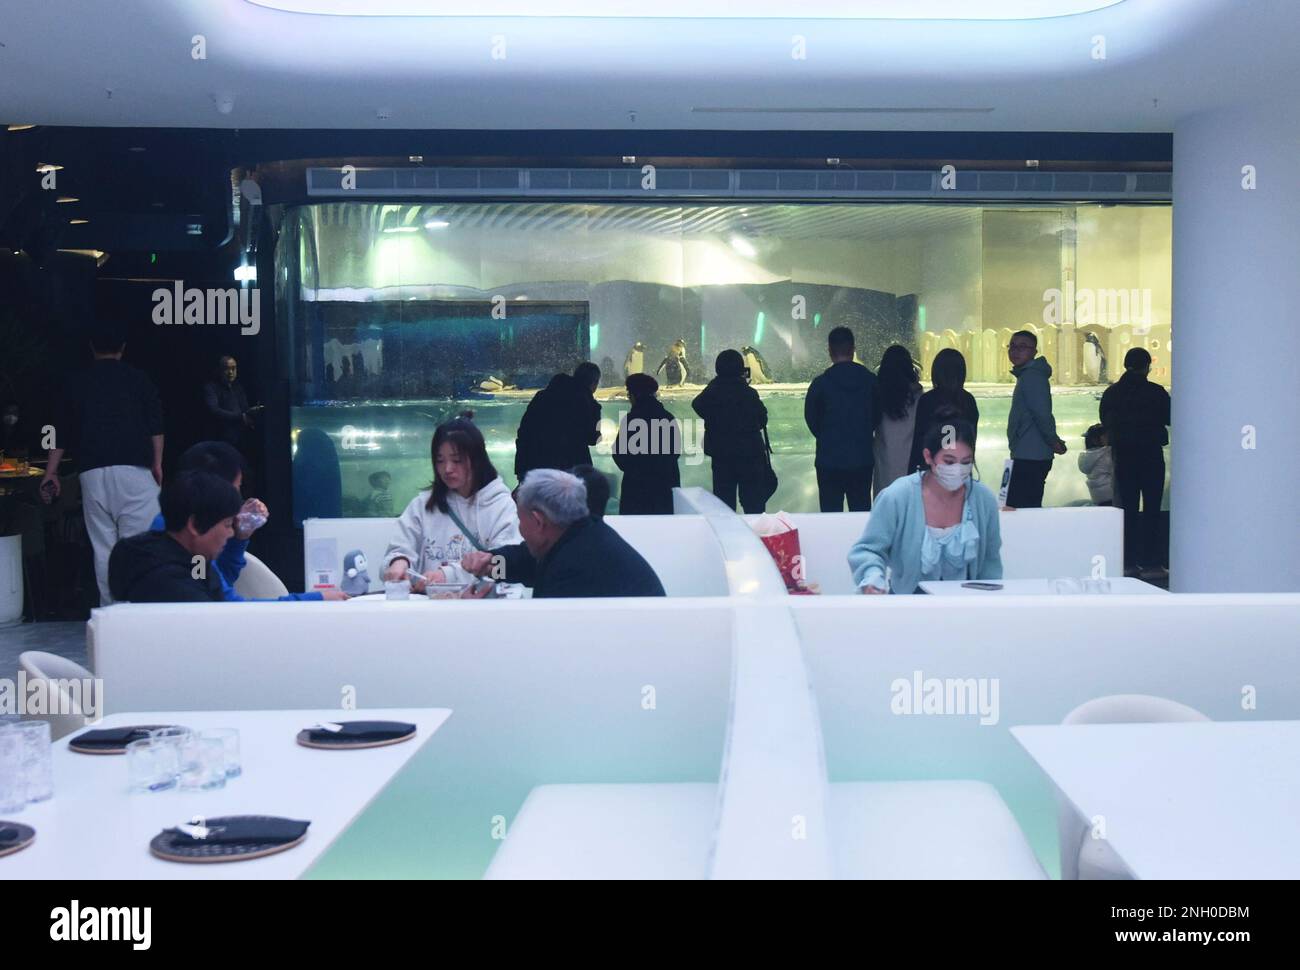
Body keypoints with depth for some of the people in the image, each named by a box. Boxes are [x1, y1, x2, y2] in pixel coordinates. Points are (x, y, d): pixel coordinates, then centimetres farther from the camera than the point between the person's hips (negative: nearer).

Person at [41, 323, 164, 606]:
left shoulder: (78, 384, 15)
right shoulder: (137, 379, 7)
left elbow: (61, 433, 17)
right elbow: (155, 425, 1)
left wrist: (51, 473, 21)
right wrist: (157, 463, 3)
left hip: (93, 472, 3)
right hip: (132, 468, -3)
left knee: (103, 547, 6)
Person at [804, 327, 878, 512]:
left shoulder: (821, 382, -10)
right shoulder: (870, 380, -3)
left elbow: (811, 420, 2)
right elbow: (877, 416, 8)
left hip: (830, 460, -2)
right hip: (862, 460, 2)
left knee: (831, 512, 4)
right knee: (861, 511, 11)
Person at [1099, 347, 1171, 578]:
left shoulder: (1110, 393, 2)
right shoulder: (1155, 392, -10)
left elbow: (1105, 422, 11)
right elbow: (1170, 419, -2)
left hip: (1122, 456, 4)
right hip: (1150, 455, -4)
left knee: (1127, 508, 9)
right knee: (1151, 508, 0)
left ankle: (1128, 562, 10)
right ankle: (1150, 563, -2)